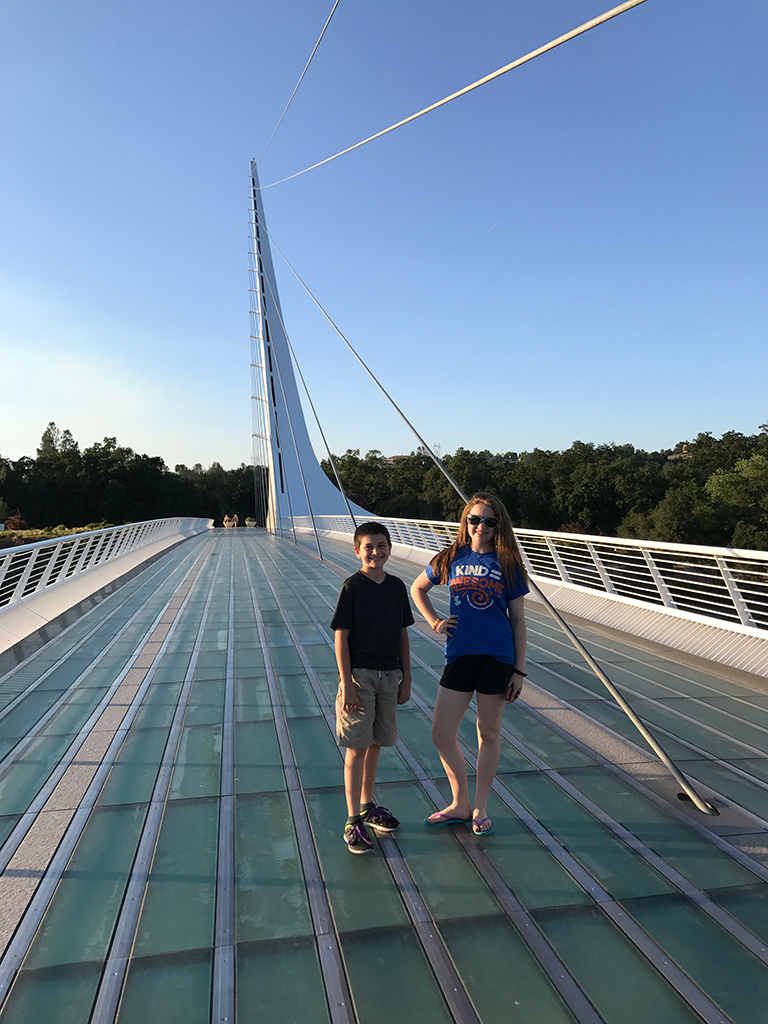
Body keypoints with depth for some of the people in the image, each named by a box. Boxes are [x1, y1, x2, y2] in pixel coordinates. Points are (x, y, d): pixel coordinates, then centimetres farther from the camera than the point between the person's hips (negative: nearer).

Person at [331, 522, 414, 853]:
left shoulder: (397, 586, 6)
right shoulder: (352, 587, -9)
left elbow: (402, 635, 11)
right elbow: (341, 637, -10)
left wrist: (406, 678, 10)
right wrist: (346, 684, -15)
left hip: (389, 676, 5)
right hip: (360, 676, -5)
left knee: (375, 744, 16)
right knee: (357, 748, 0)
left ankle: (367, 806, 33)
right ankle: (353, 821, 12)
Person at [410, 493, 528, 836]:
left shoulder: (507, 564, 0)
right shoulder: (451, 559, 3)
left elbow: (517, 619, 2)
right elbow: (417, 589, 19)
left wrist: (520, 669, 0)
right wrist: (435, 622, 6)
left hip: (498, 657, -2)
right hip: (459, 656, 2)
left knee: (489, 733, 10)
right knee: (441, 734, 3)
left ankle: (480, 807, 29)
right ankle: (460, 803, 26)